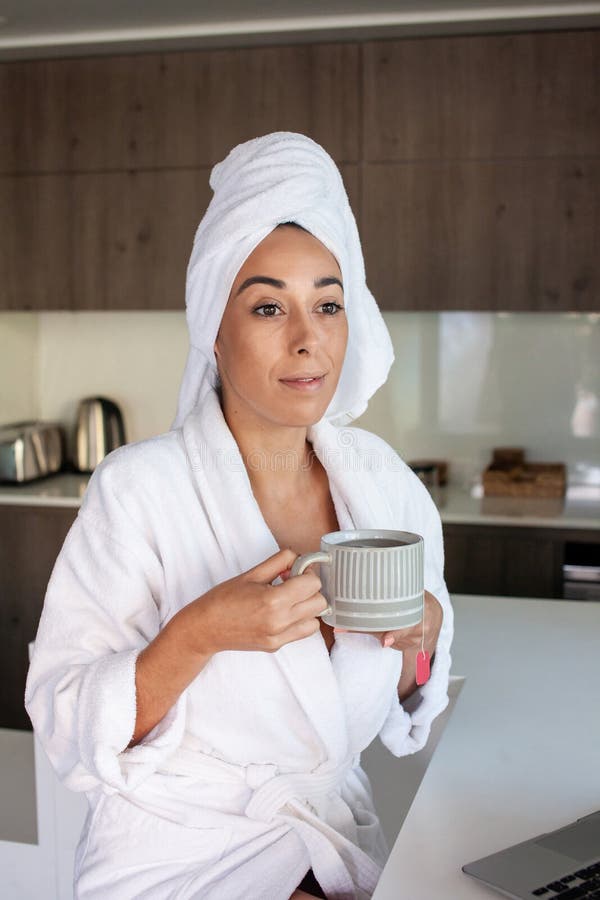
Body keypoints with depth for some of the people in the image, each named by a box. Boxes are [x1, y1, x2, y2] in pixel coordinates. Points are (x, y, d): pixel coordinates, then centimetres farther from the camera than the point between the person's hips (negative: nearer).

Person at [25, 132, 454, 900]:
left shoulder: (381, 479, -3)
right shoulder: (137, 488, -18)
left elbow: (407, 711, 7)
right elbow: (68, 726, -17)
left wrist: (422, 631, -13)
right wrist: (199, 635, -31)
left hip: (340, 838, 5)